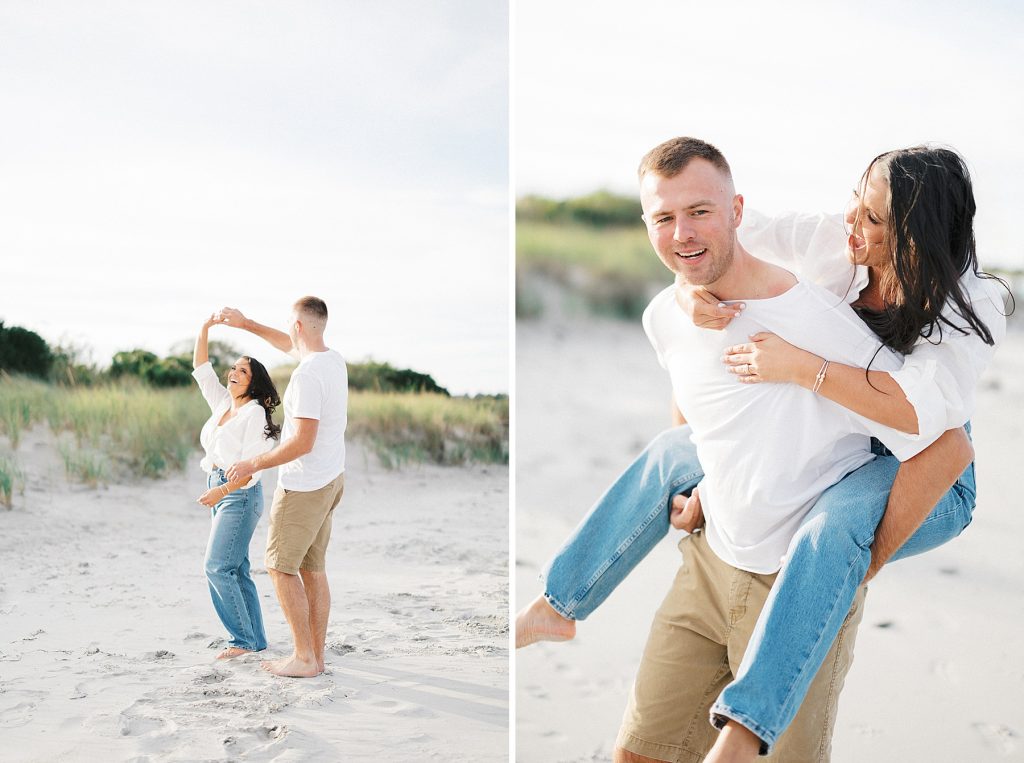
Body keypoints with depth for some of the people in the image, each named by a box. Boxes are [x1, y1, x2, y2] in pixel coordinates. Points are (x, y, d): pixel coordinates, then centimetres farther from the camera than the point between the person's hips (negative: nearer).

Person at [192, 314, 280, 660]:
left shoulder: (255, 413, -11)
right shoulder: (222, 403, 12)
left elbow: (252, 465, -18)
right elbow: (201, 368, 14)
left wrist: (222, 490, -31)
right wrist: (204, 329, 2)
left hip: (240, 493, -8)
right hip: (220, 490, 8)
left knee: (217, 567, -13)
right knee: (235, 570, 8)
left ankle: (243, 640, -6)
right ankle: (256, 640, 13)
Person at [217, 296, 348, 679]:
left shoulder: (306, 375, -23)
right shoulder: (334, 360, 6)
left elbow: (303, 442, -25)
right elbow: (291, 345, 27)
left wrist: (254, 464, -14)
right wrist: (247, 324, 31)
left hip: (304, 485, -9)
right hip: (331, 479, 9)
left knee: (281, 567, 1)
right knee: (313, 568, 13)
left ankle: (304, 657, 2)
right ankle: (316, 656, 17)